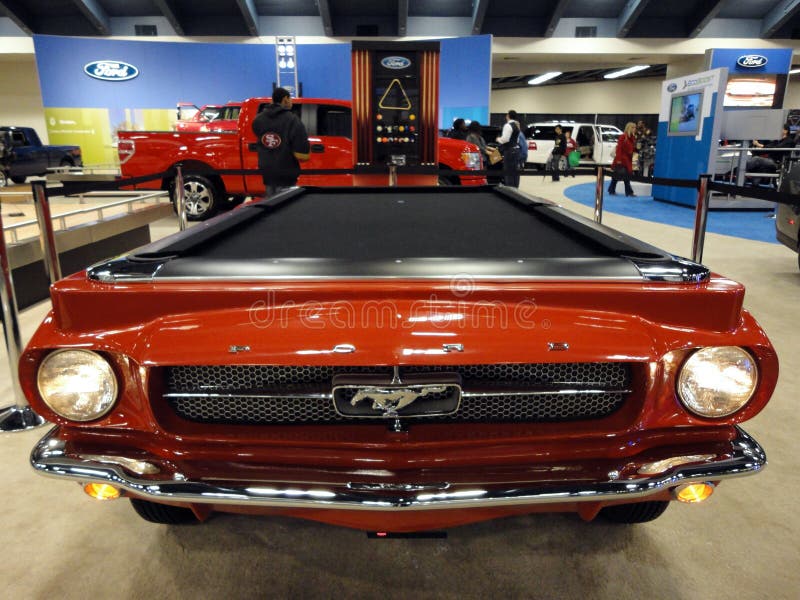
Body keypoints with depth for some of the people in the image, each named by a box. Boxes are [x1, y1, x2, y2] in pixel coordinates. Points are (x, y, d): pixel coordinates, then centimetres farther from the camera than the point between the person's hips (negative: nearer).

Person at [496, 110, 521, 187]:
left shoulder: (508, 125, -14)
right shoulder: (517, 125, 16)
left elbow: (505, 139, -21)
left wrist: (498, 139, -2)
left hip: (509, 150, -10)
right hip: (516, 149, 10)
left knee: (508, 171, -9)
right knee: (515, 171, 12)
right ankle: (515, 186, 17)